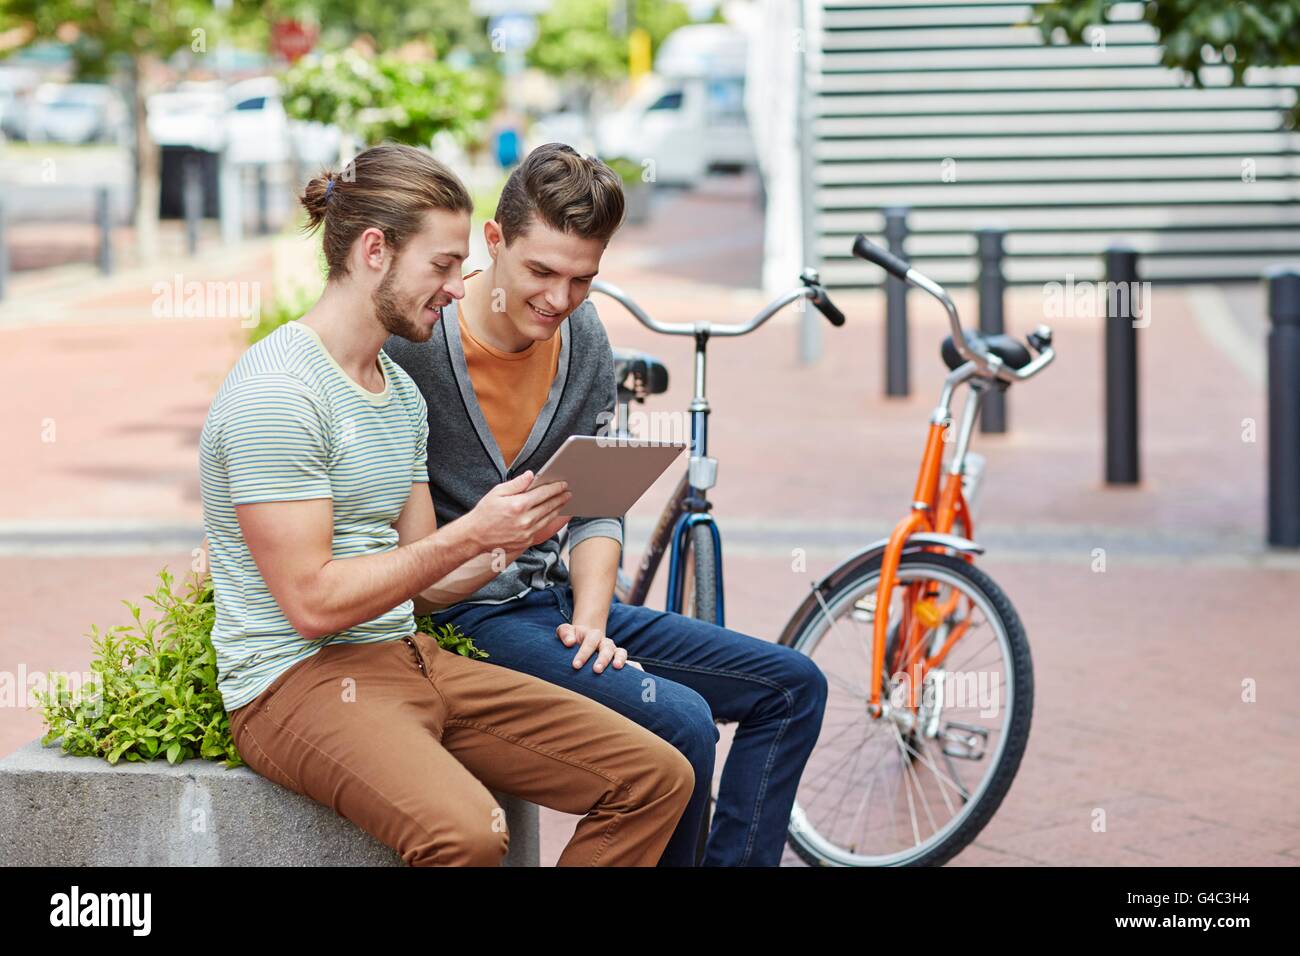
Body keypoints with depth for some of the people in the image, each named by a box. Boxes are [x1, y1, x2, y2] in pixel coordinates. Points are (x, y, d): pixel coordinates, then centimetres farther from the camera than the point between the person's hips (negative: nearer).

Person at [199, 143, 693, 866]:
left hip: (409, 657, 9)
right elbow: (313, 603, -18)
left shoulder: (402, 393, 16)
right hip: (298, 678, -9)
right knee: (466, 831, -38)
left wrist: (511, 540, -2)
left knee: (658, 777, -5)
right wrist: (472, 531, -16)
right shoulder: (276, 393, -14)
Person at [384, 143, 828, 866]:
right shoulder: (411, 346, -17)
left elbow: (596, 505, 9)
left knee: (793, 687, 6)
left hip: (558, 598, 8)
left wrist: (590, 621, -6)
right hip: (471, 617, -8)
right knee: (680, 719, -28)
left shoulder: (585, 339, 5)